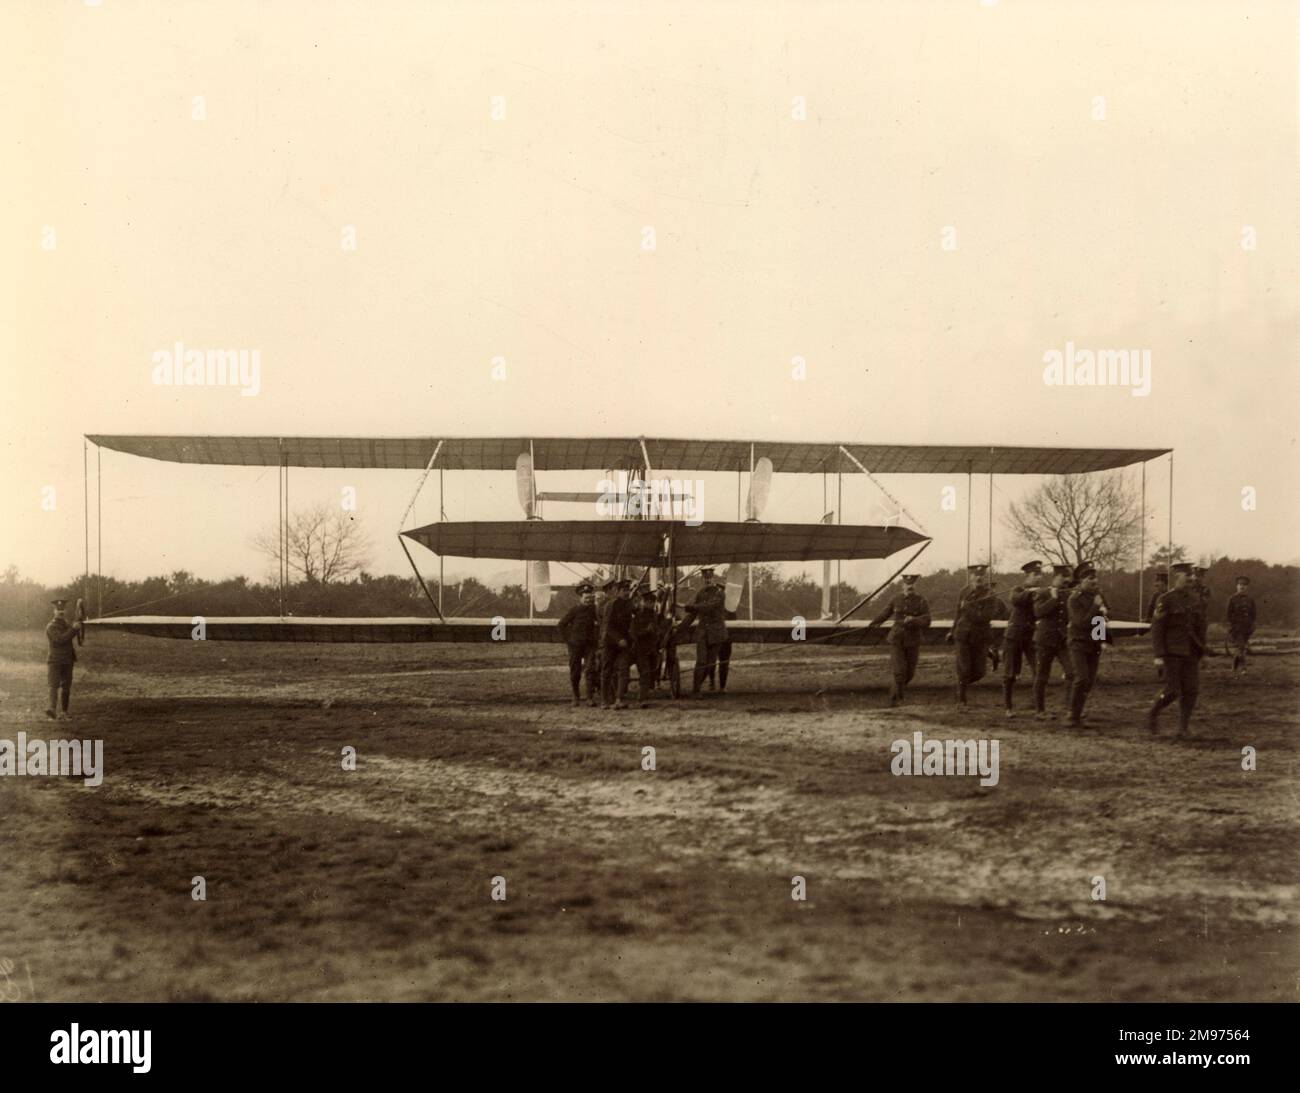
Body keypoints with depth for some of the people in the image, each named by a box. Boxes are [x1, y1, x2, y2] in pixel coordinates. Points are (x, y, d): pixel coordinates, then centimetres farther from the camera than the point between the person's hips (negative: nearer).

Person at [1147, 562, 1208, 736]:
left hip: (1191, 651, 5)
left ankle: (1184, 727, 5)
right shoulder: (1166, 599, -7)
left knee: (1191, 690, -3)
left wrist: (1201, 650, 13)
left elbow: (1200, 624, 16)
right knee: (1172, 690, -8)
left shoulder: (1195, 597, 10)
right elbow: (1157, 628, -10)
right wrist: (1159, 655, -16)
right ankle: (1152, 714, 16)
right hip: (1172, 651, -5)